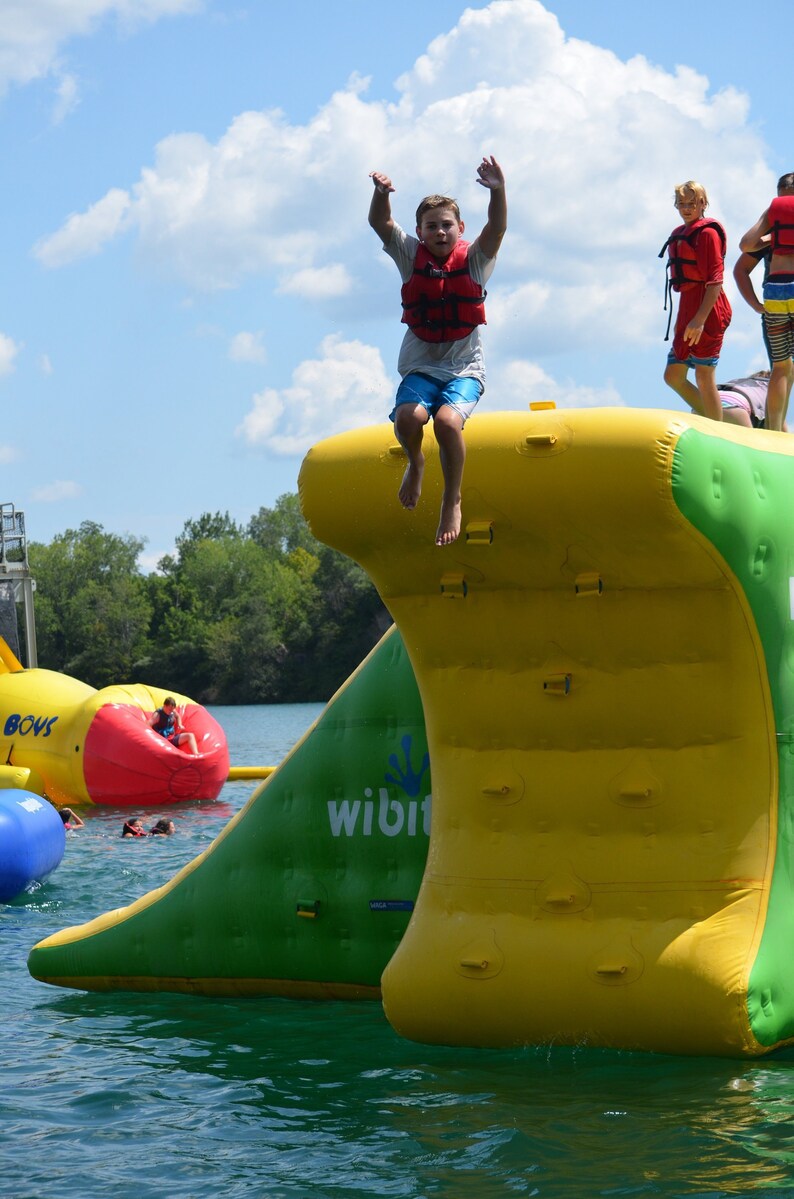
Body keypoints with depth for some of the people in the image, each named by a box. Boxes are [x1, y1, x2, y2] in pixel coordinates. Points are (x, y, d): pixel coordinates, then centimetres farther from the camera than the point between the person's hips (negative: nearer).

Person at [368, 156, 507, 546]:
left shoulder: (474, 260, -1)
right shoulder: (412, 256, 2)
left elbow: (497, 227, -18)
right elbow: (381, 224, -13)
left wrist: (497, 191, -38)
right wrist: (381, 194, -35)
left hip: (464, 367, -1)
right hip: (420, 365, 1)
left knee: (448, 419, -30)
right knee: (408, 415, -29)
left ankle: (452, 502, -9)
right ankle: (415, 463, 8)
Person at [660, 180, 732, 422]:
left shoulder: (708, 233, -8)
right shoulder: (679, 234, 17)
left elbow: (715, 280, -15)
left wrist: (700, 319, -21)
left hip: (707, 311, -9)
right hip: (688, 311, 9)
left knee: (704, 377, -8)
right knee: (673, 376, 9)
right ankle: (709, 420, 20)